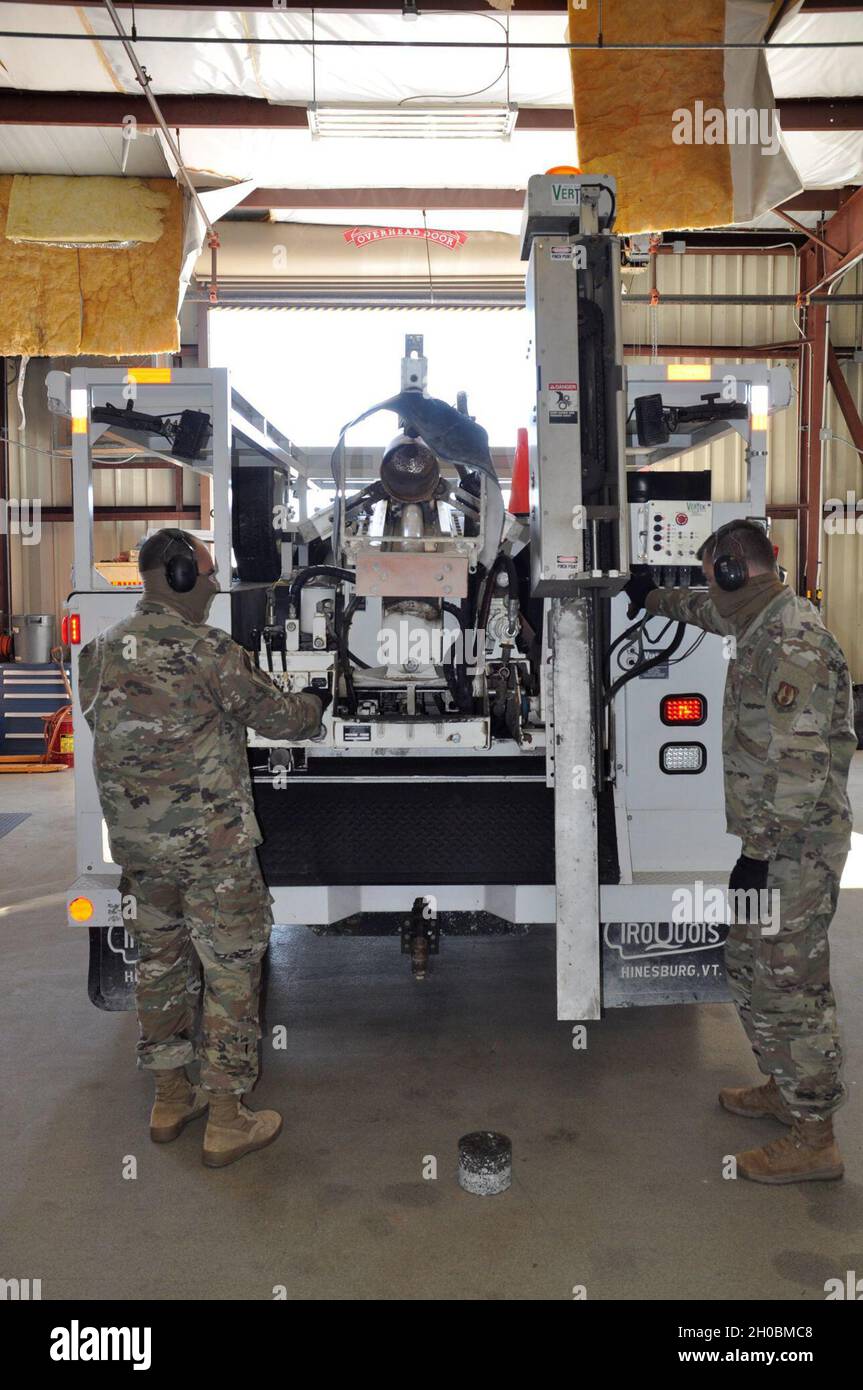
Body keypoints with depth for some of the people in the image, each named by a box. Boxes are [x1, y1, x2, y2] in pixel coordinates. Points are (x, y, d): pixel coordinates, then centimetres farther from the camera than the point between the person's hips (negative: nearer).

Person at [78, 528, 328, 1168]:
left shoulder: (100, 651, 5)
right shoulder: (207, 650, -16)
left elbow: (102, 726, 13)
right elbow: (274, 714, -6)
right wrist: (316, 703, 14)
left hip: (136, 843, 7)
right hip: (210, 841, -7)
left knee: (161, 960, 19)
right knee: (231, 970, 5)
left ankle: (170, 1097, 32)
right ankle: (227, 1120, 13)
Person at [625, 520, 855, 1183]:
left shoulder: (793, 643, -21)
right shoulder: (765, 624, 11)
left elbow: (798, 761, -26)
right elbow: (706, 609, 34)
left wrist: (761, 851, -22)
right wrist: (651, 595, 48)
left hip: (795, 846, -10)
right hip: (776, 837, 10)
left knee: (787, 982, -2)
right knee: (751, 968, 19)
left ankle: (814, 1138, 11)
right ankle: (785, 1088, 36)